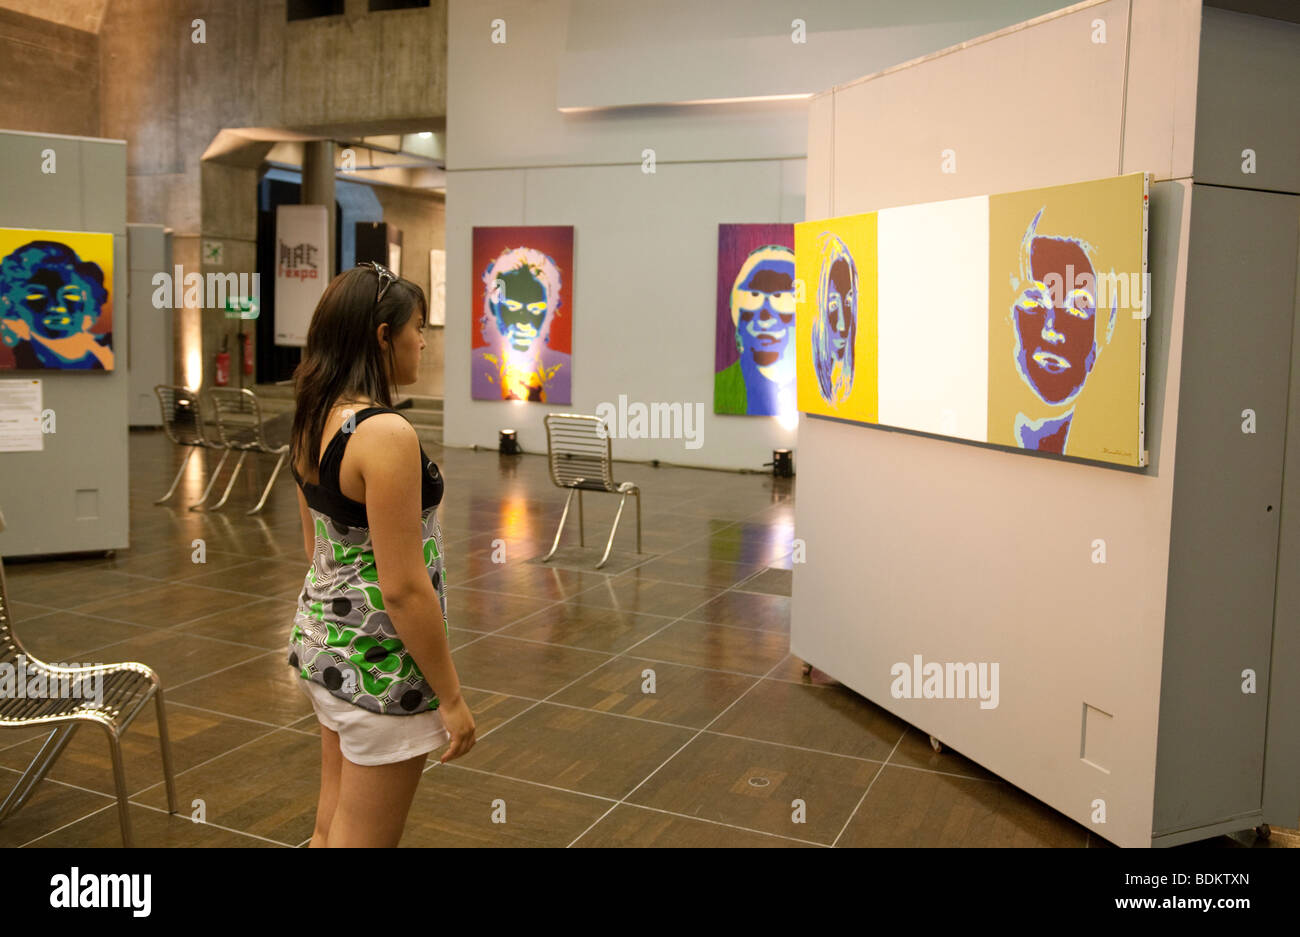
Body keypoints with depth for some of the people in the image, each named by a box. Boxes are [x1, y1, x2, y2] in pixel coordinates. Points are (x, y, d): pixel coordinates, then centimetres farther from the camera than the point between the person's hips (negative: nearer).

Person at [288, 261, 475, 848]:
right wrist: (451, 697, -14)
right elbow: (403, 588, -23)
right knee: (362, 839, 8)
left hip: (321, 638, 9)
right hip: (378, 663, -9)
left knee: (332, 827, 22)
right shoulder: (386, 434, -24)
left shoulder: (314, 421, 4)